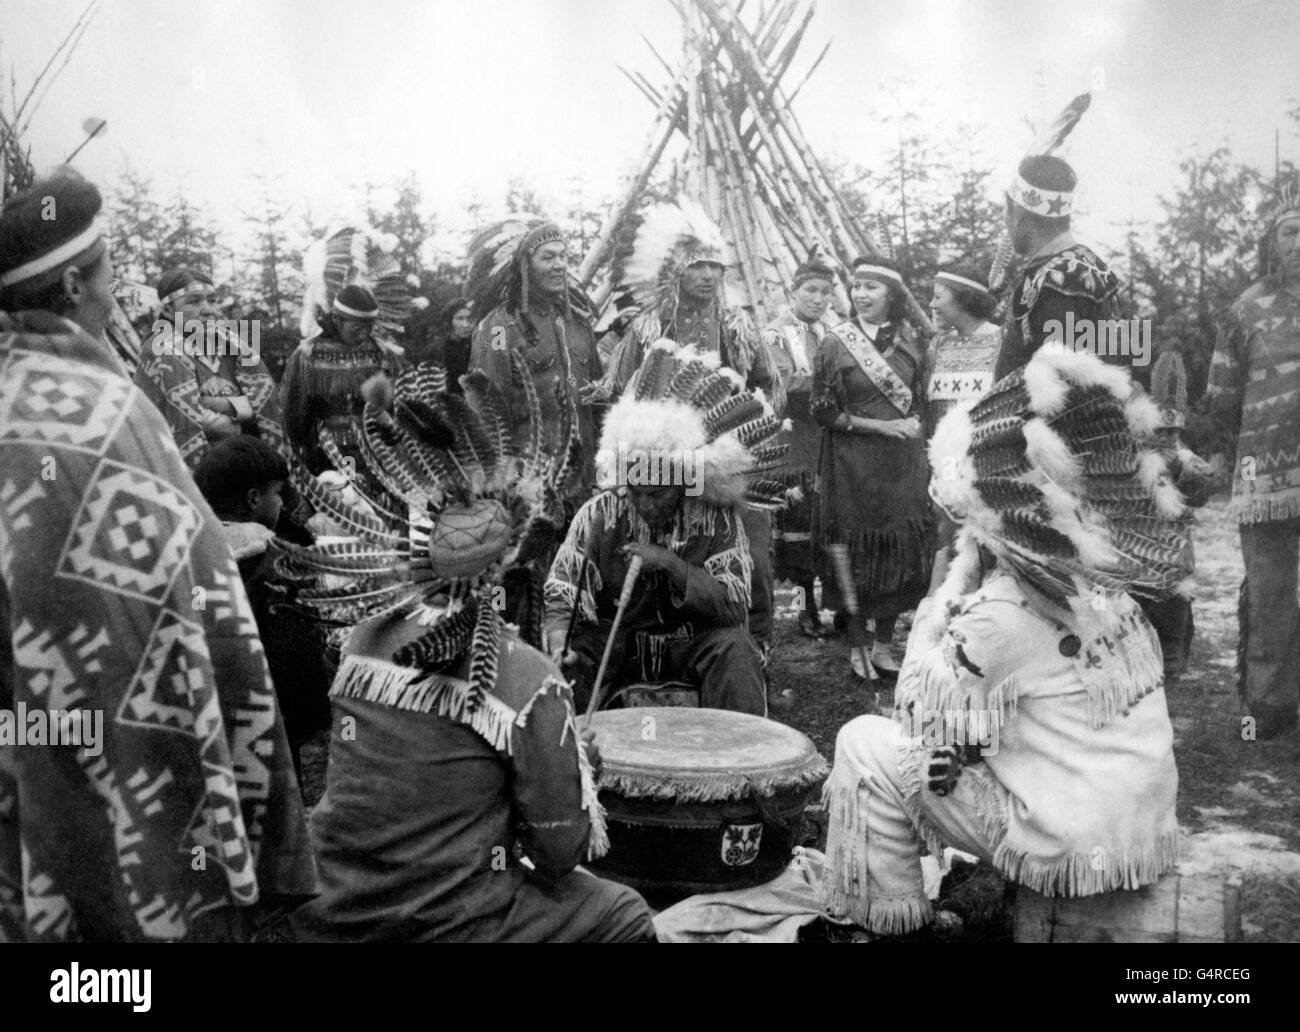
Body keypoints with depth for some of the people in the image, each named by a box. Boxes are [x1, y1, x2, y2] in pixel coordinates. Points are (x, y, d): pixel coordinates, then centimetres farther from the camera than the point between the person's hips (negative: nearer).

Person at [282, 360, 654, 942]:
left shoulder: (366, 638, -4)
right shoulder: (528, 681, -18)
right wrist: (579, 763, 6)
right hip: (443, 924, -5)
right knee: (627, 916, 16)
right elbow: (563, 851, -11)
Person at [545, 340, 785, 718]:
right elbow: (560, 597, -10)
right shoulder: (598, 515, -10)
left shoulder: (717, 520, -13)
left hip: (692, 640, -1)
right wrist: (560, 642, -32)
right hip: (614, 640, 1)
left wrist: (672, 565, -32)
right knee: (565, 665, -26)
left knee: (733, 649, -30)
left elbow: (734, 606, -20)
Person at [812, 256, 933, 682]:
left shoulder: (907, 339, 6)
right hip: (855, 464, -4)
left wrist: (913, 421, -3)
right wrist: (881, 425, -14)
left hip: (904, 462, 4)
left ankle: (884, 645, 19)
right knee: (858, 553, 2)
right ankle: (856, 648, 15)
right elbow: (824, 410, -8)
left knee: (900, 551, 6)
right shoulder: (836, 343, -6)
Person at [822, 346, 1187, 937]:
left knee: (865, 743, 0)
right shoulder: (1100, 583, 2)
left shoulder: (999, 614, -20)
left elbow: (916, 711, -7)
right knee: (961, 741, 26)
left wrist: (956, 580, -8)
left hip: (1073, 855, -8)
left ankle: (882, 918, 12)